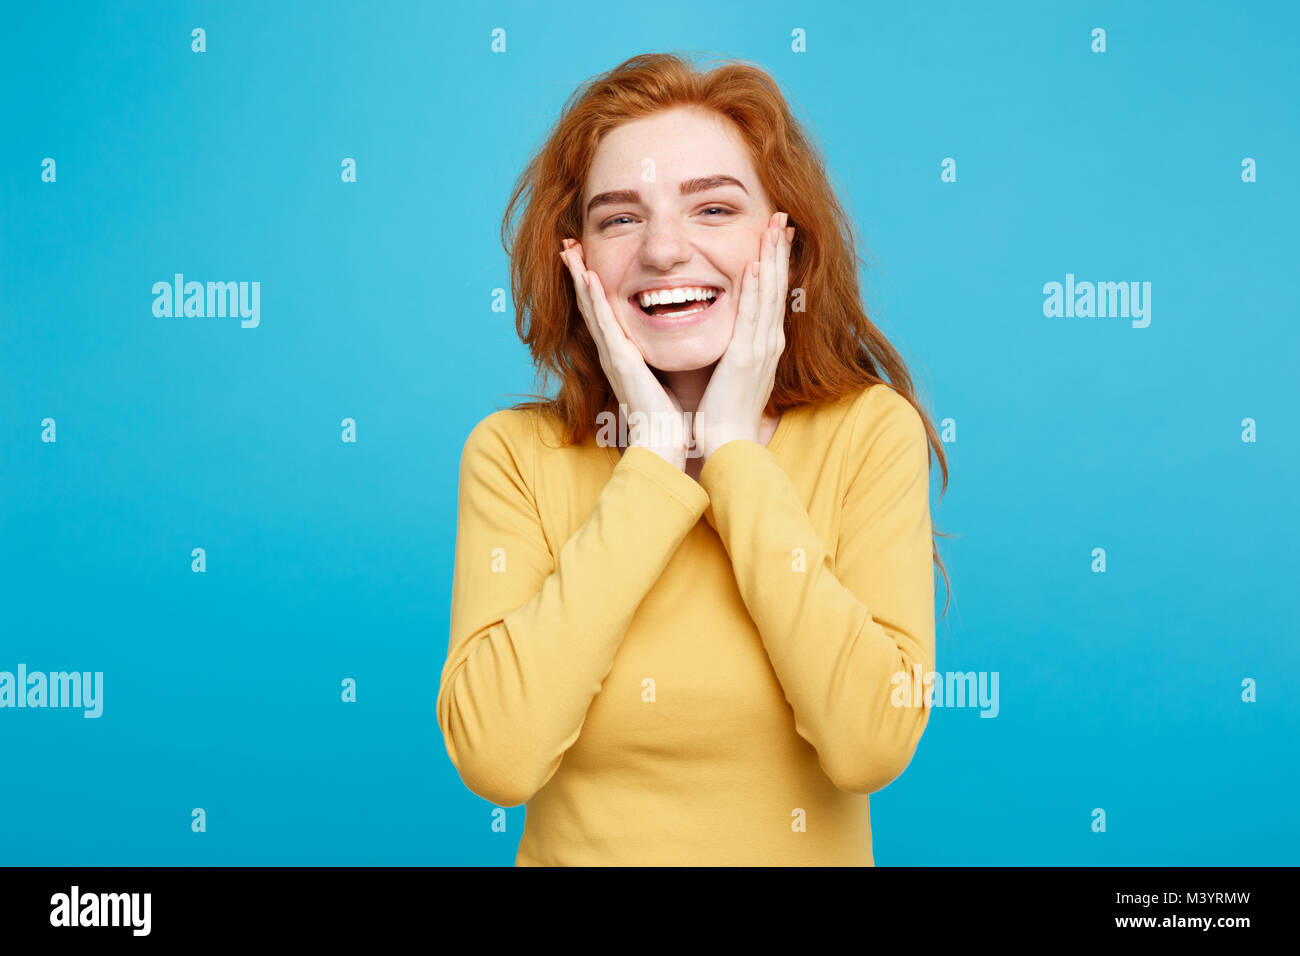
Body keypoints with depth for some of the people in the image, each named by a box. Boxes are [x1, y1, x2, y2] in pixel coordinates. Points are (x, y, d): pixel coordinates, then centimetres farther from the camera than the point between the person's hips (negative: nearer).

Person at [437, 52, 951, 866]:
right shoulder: (514, 453, -5)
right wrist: (652, 458, -15)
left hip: (809, 847, 0)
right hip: (581, 847, 1)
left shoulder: (870, 432, -6)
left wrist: (735, 452, -14)